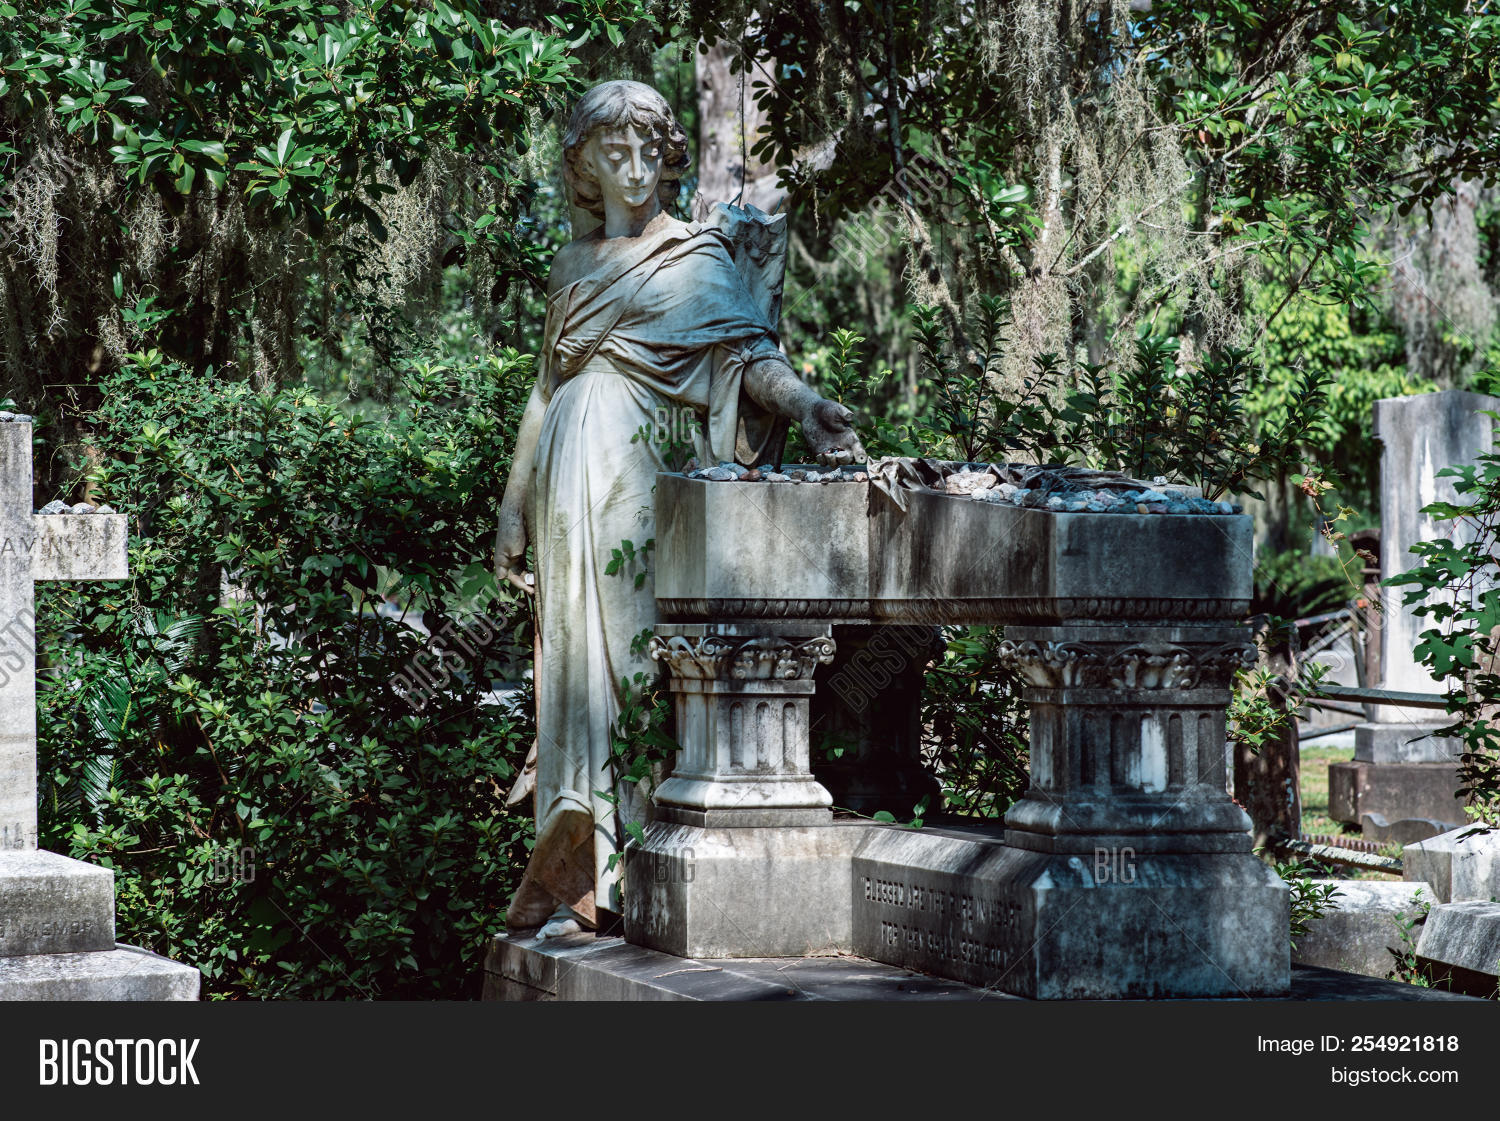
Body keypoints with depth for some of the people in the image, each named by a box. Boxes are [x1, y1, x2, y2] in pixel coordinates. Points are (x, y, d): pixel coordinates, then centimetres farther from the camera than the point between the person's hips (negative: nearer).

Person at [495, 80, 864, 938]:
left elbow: (745, 349, -12)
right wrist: (516, 505, 20)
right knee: (575, 652, 3)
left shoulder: (694, 257, 3)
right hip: (567, 477, 5)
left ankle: (621, 879, -8)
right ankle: (576, 877, 4)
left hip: (638, 475, -5)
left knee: (629, 653, -9)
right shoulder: (575, 266, 19)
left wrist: (803, 403, -33)